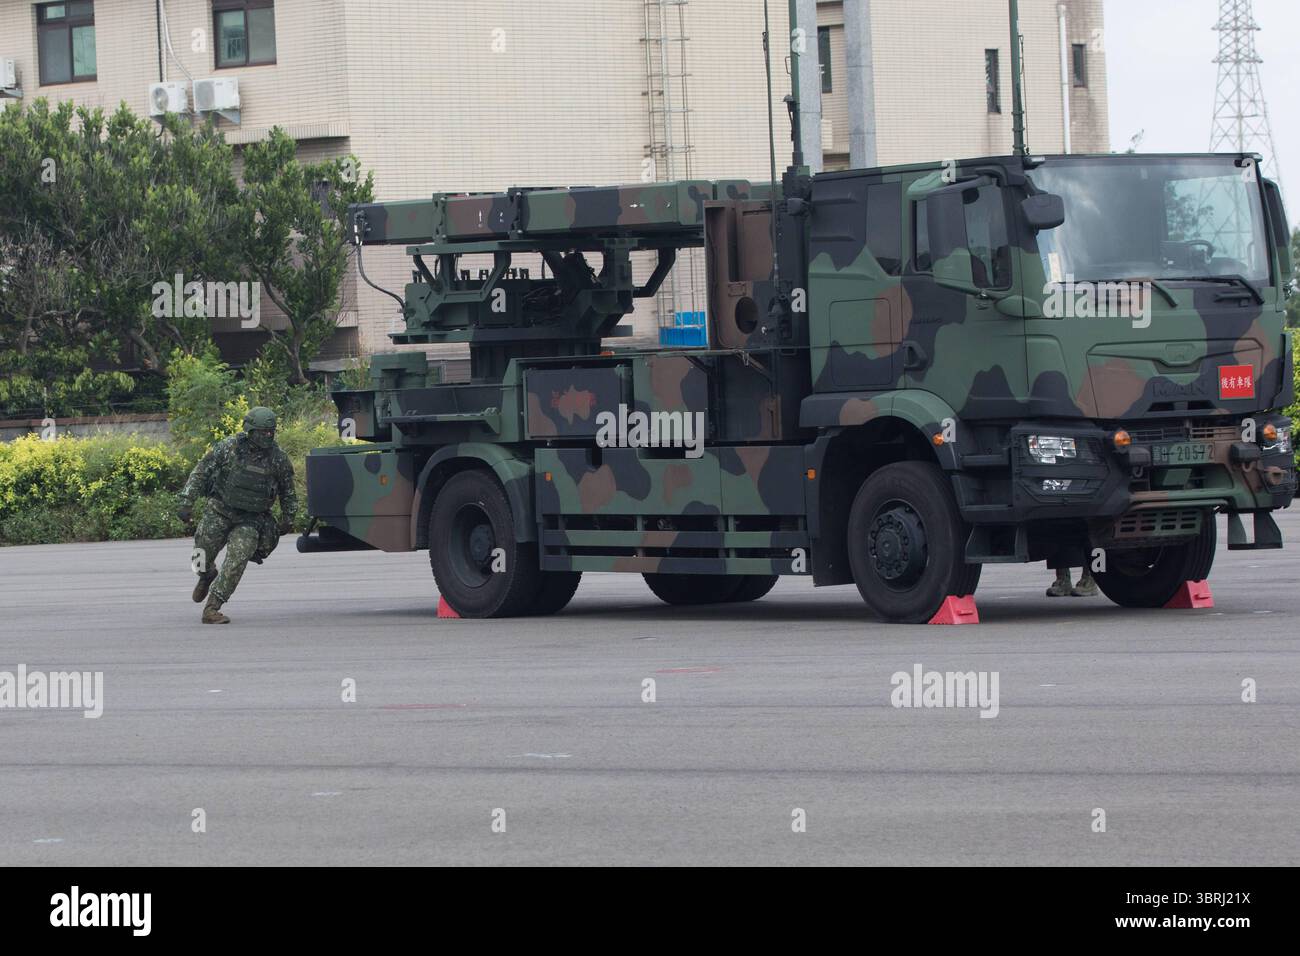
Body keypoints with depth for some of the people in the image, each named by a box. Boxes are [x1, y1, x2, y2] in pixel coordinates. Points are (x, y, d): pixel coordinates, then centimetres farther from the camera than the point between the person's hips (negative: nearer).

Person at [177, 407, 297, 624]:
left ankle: (212, 608, -14)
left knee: (237, 560, -17)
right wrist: (186, 501, -11)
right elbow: (201, 472, -6)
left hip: (250, 520, 0)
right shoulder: (229, 448, -12)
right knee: (202, 556, 4)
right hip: (219, 512, 0)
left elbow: (287, 490, 12)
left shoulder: (278, 458, -6)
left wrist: (288, 517, 18)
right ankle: (207, 577, 42)